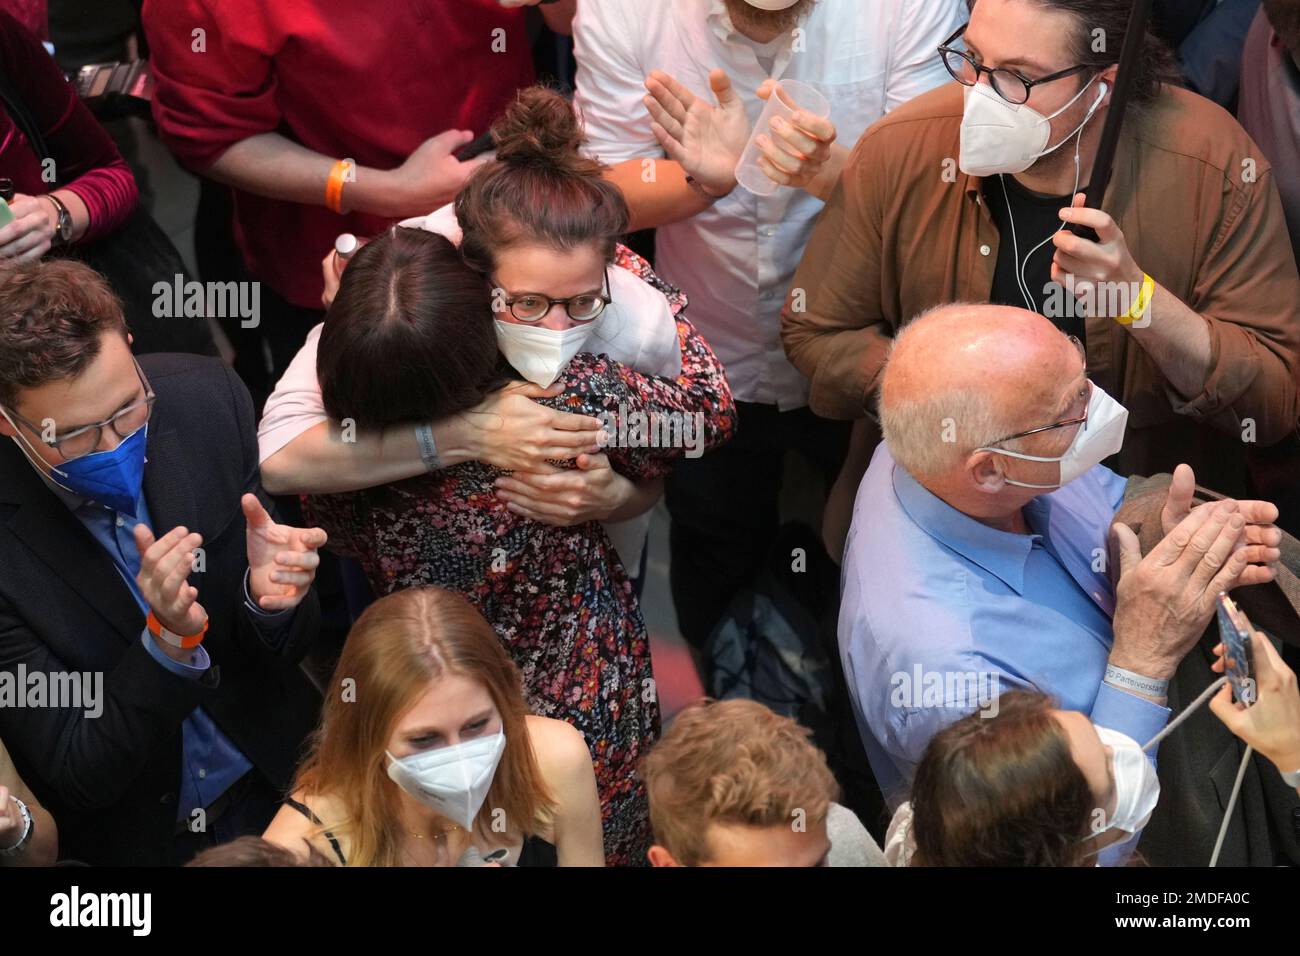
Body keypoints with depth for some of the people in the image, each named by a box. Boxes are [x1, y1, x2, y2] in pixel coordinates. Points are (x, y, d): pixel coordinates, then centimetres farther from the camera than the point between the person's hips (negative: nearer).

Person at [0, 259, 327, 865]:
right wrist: (169, 639, -29)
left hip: (276, 780, 3)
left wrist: (268, 597, -22)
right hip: (131, 841, -2)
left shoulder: (207, 399, -10)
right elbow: (78, 779, -15)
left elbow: (285, 650, 0)